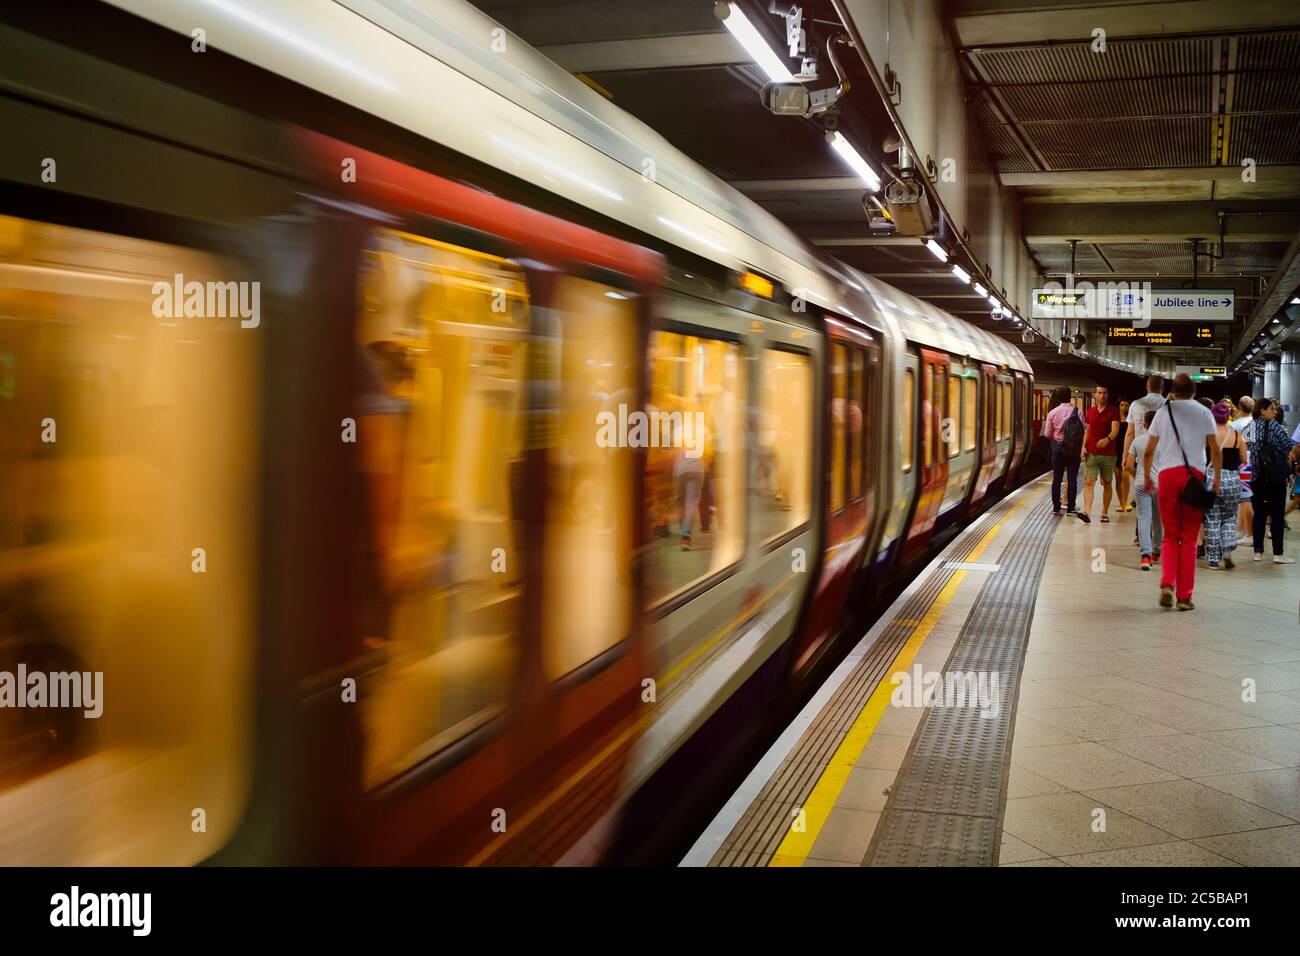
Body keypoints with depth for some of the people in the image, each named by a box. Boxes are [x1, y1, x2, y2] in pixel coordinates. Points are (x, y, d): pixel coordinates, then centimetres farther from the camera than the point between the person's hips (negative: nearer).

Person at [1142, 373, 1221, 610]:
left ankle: (1167, 584, -9)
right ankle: (1184, 596, 5)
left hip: (1167, 474, 1)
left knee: (1171, 535, 12)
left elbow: (1148, 452, 8)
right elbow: (1215, 451, 2)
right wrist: (1216, 479, 12)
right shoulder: (1204, 412, 7)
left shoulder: (1163, 411, 9)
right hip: (1195, 474, -1)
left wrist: (1148, 477, 19)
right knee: (1189, 539, 5)